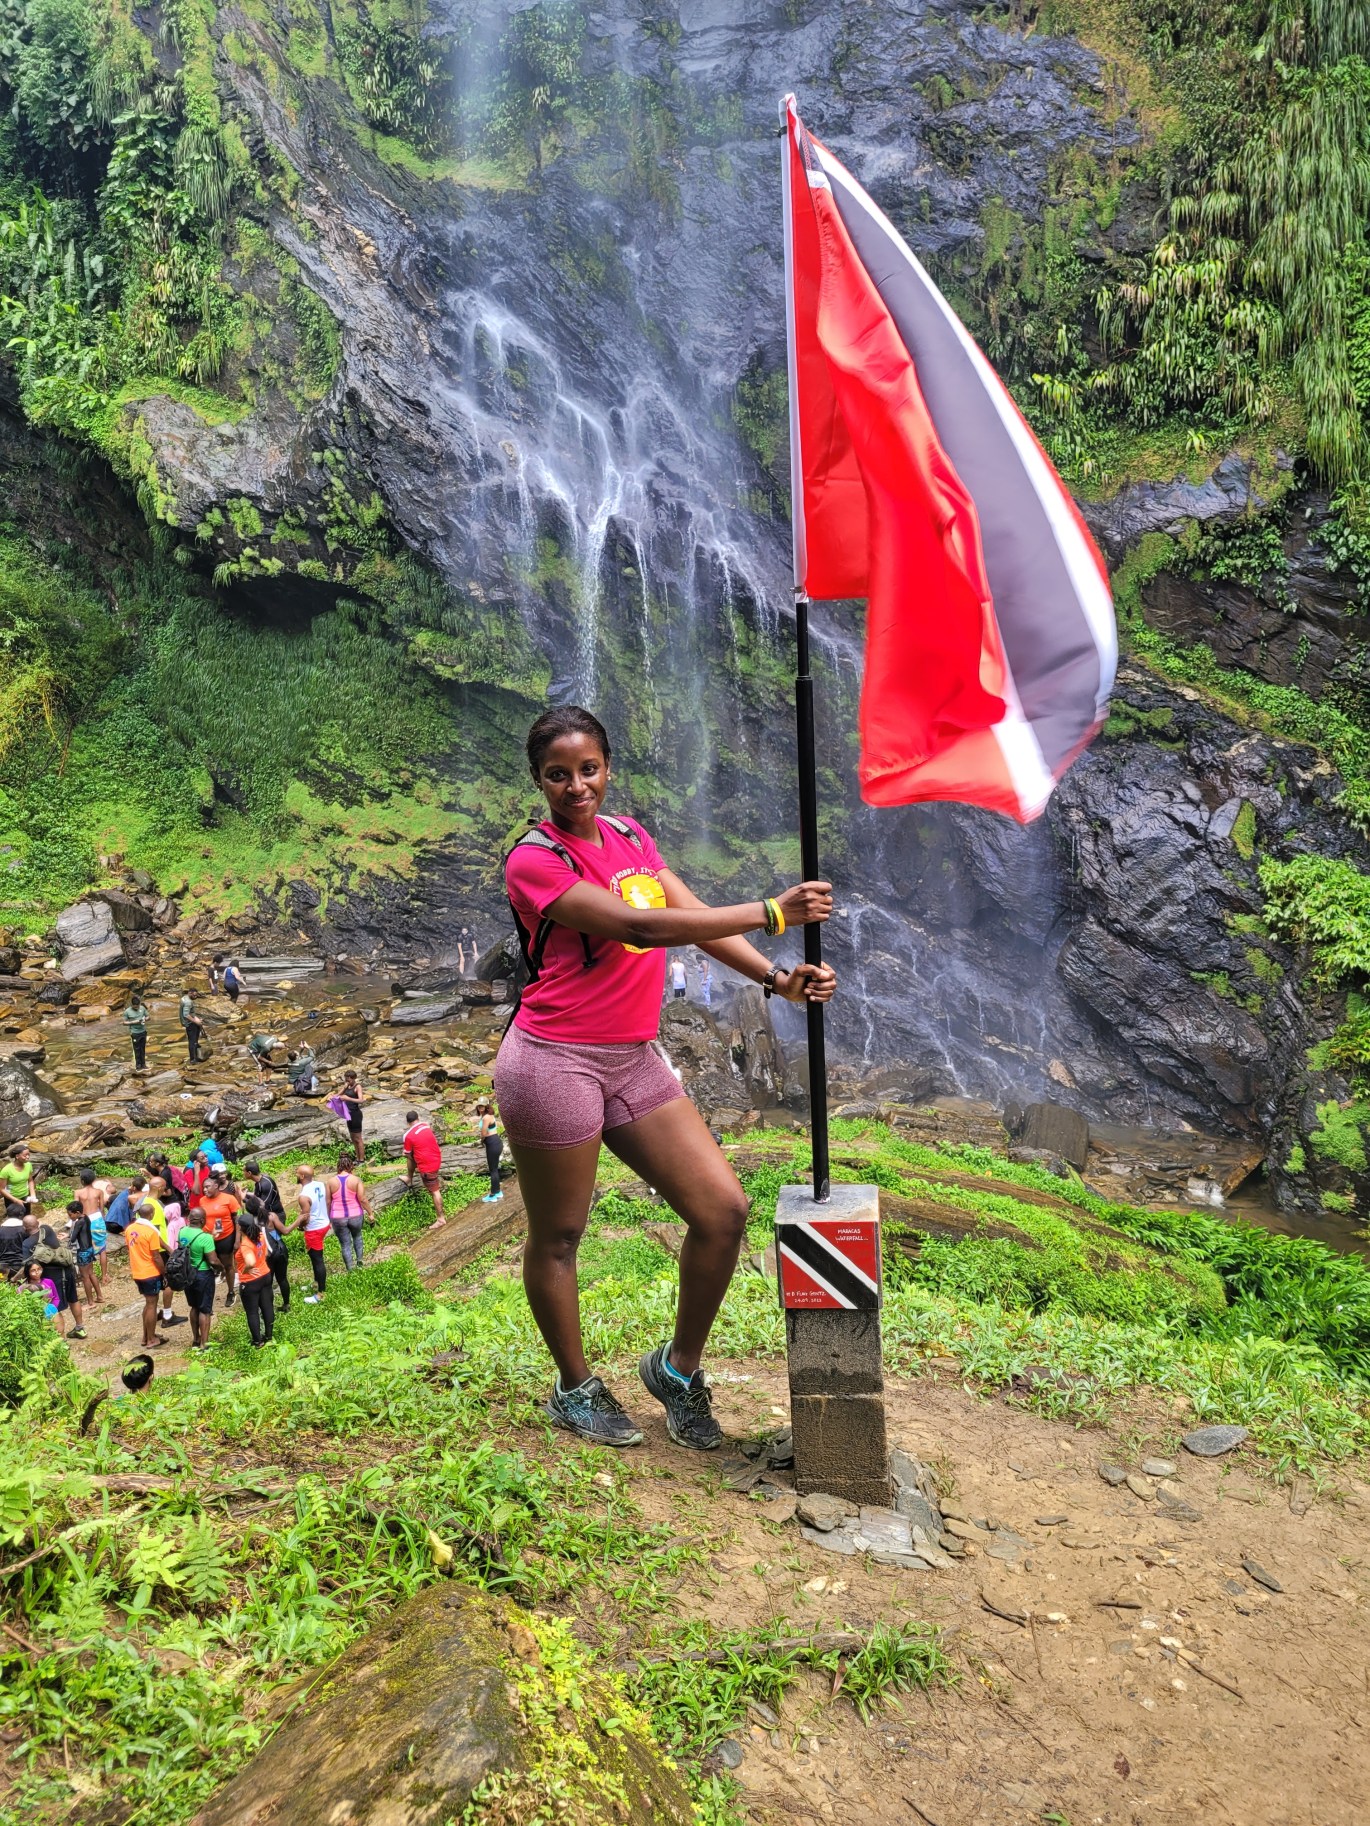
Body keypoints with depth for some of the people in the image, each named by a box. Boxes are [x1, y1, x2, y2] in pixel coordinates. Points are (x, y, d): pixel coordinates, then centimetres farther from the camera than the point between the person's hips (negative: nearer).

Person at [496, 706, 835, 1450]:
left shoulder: (629, 835, 10)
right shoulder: (534, 859, -14)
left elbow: (693, 914, 2)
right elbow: (639, 925, -25)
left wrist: (775, 977, -13)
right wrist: (769, 912, -27)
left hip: (634, 1059, 7)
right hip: (555, 1062, -7)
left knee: (724, 1210, 2)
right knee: (557, 1236, 9)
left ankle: (678, 1367, 23)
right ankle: (575, 1389, 31)